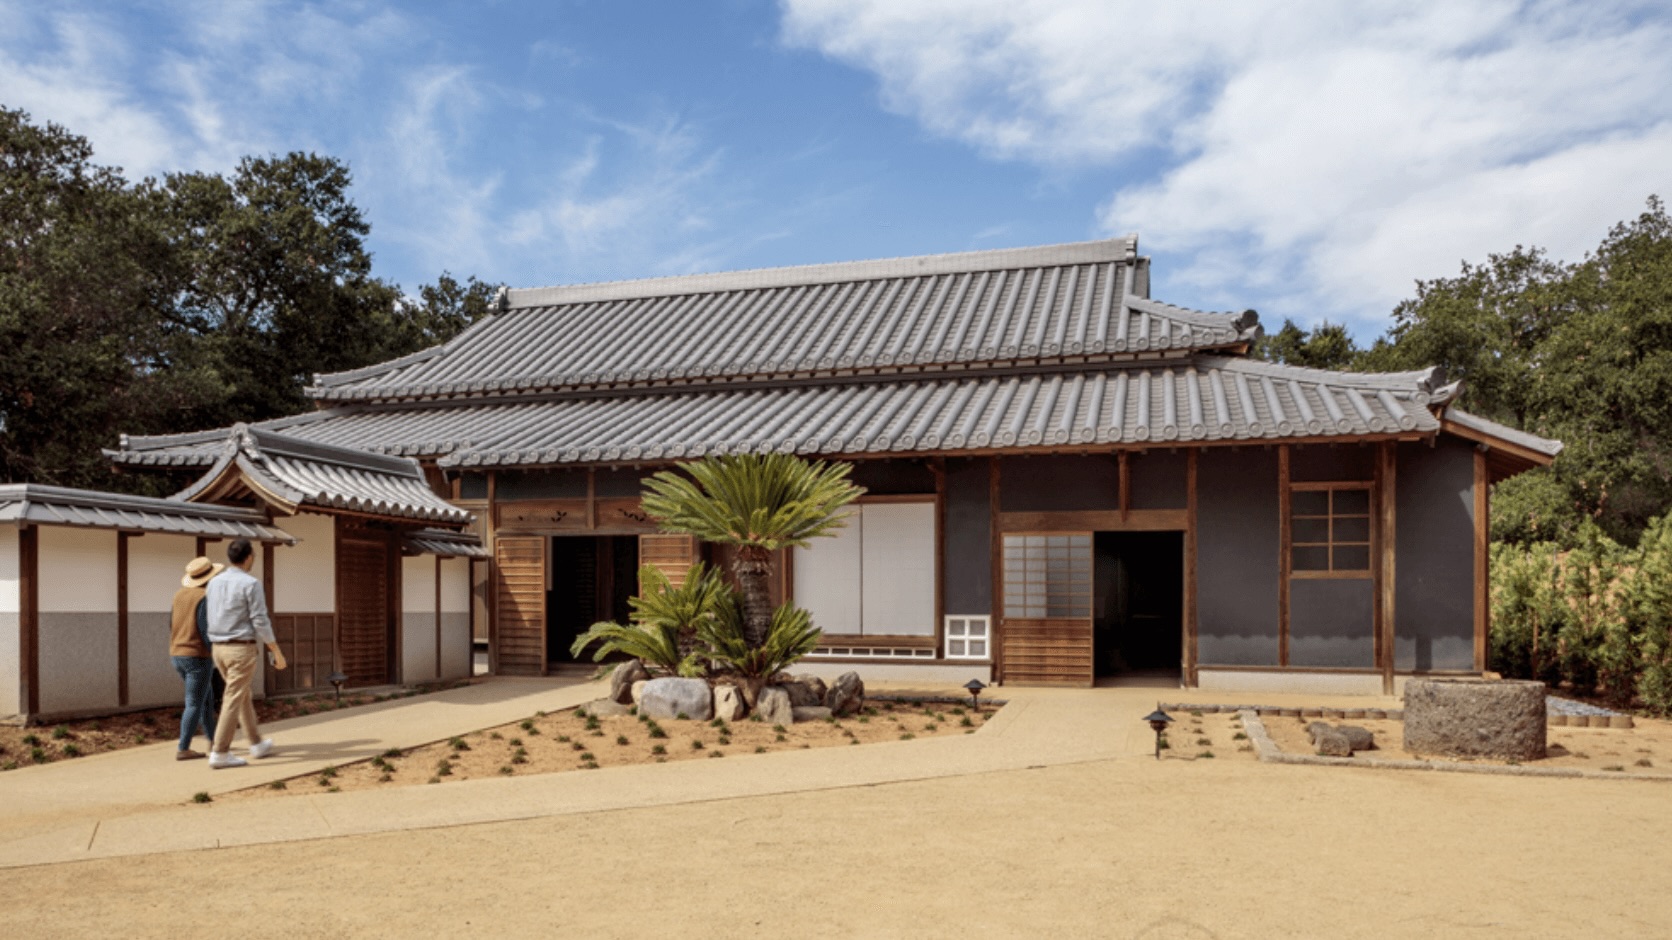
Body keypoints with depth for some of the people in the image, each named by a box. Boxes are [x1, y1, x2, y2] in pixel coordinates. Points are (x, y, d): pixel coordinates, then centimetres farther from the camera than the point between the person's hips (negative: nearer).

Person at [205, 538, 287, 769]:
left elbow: (207, 619, 14)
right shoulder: (251, 584, -14)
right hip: (242, 650, -8)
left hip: (220, 648, 8)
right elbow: (260, 622, -16)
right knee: (234, 701, -5)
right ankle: (220, 754, -6)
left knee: (242, 696, 19)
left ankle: (257, 744, 28)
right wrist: (277, 652, -8)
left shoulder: (214, 583, 9)